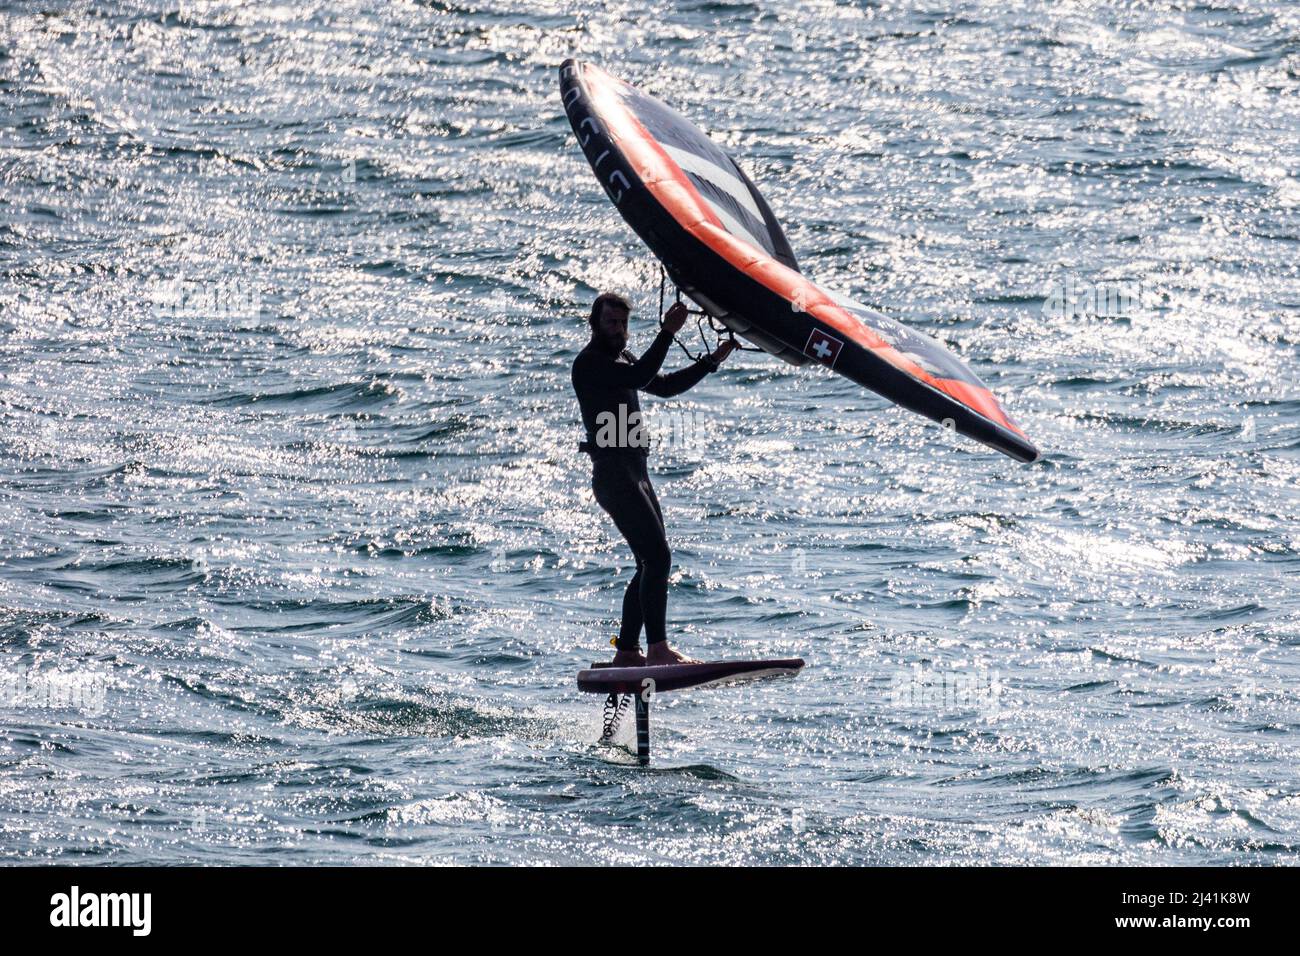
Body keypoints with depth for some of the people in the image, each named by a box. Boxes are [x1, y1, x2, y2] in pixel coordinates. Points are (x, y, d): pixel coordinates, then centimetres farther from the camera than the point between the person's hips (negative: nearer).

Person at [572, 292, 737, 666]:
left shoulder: (622, 359, 21)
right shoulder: (589, 364, -10)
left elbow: (665, 386, 26)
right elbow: (640, 378, -25)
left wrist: (712, 361, 20)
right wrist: (668, 333, -26)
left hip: (635, 473, 10)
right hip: (614, 474, -10)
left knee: (652, 563, 10)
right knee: (657, 556, -18)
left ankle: (627, 651, 13)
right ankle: (657, 648, -22)